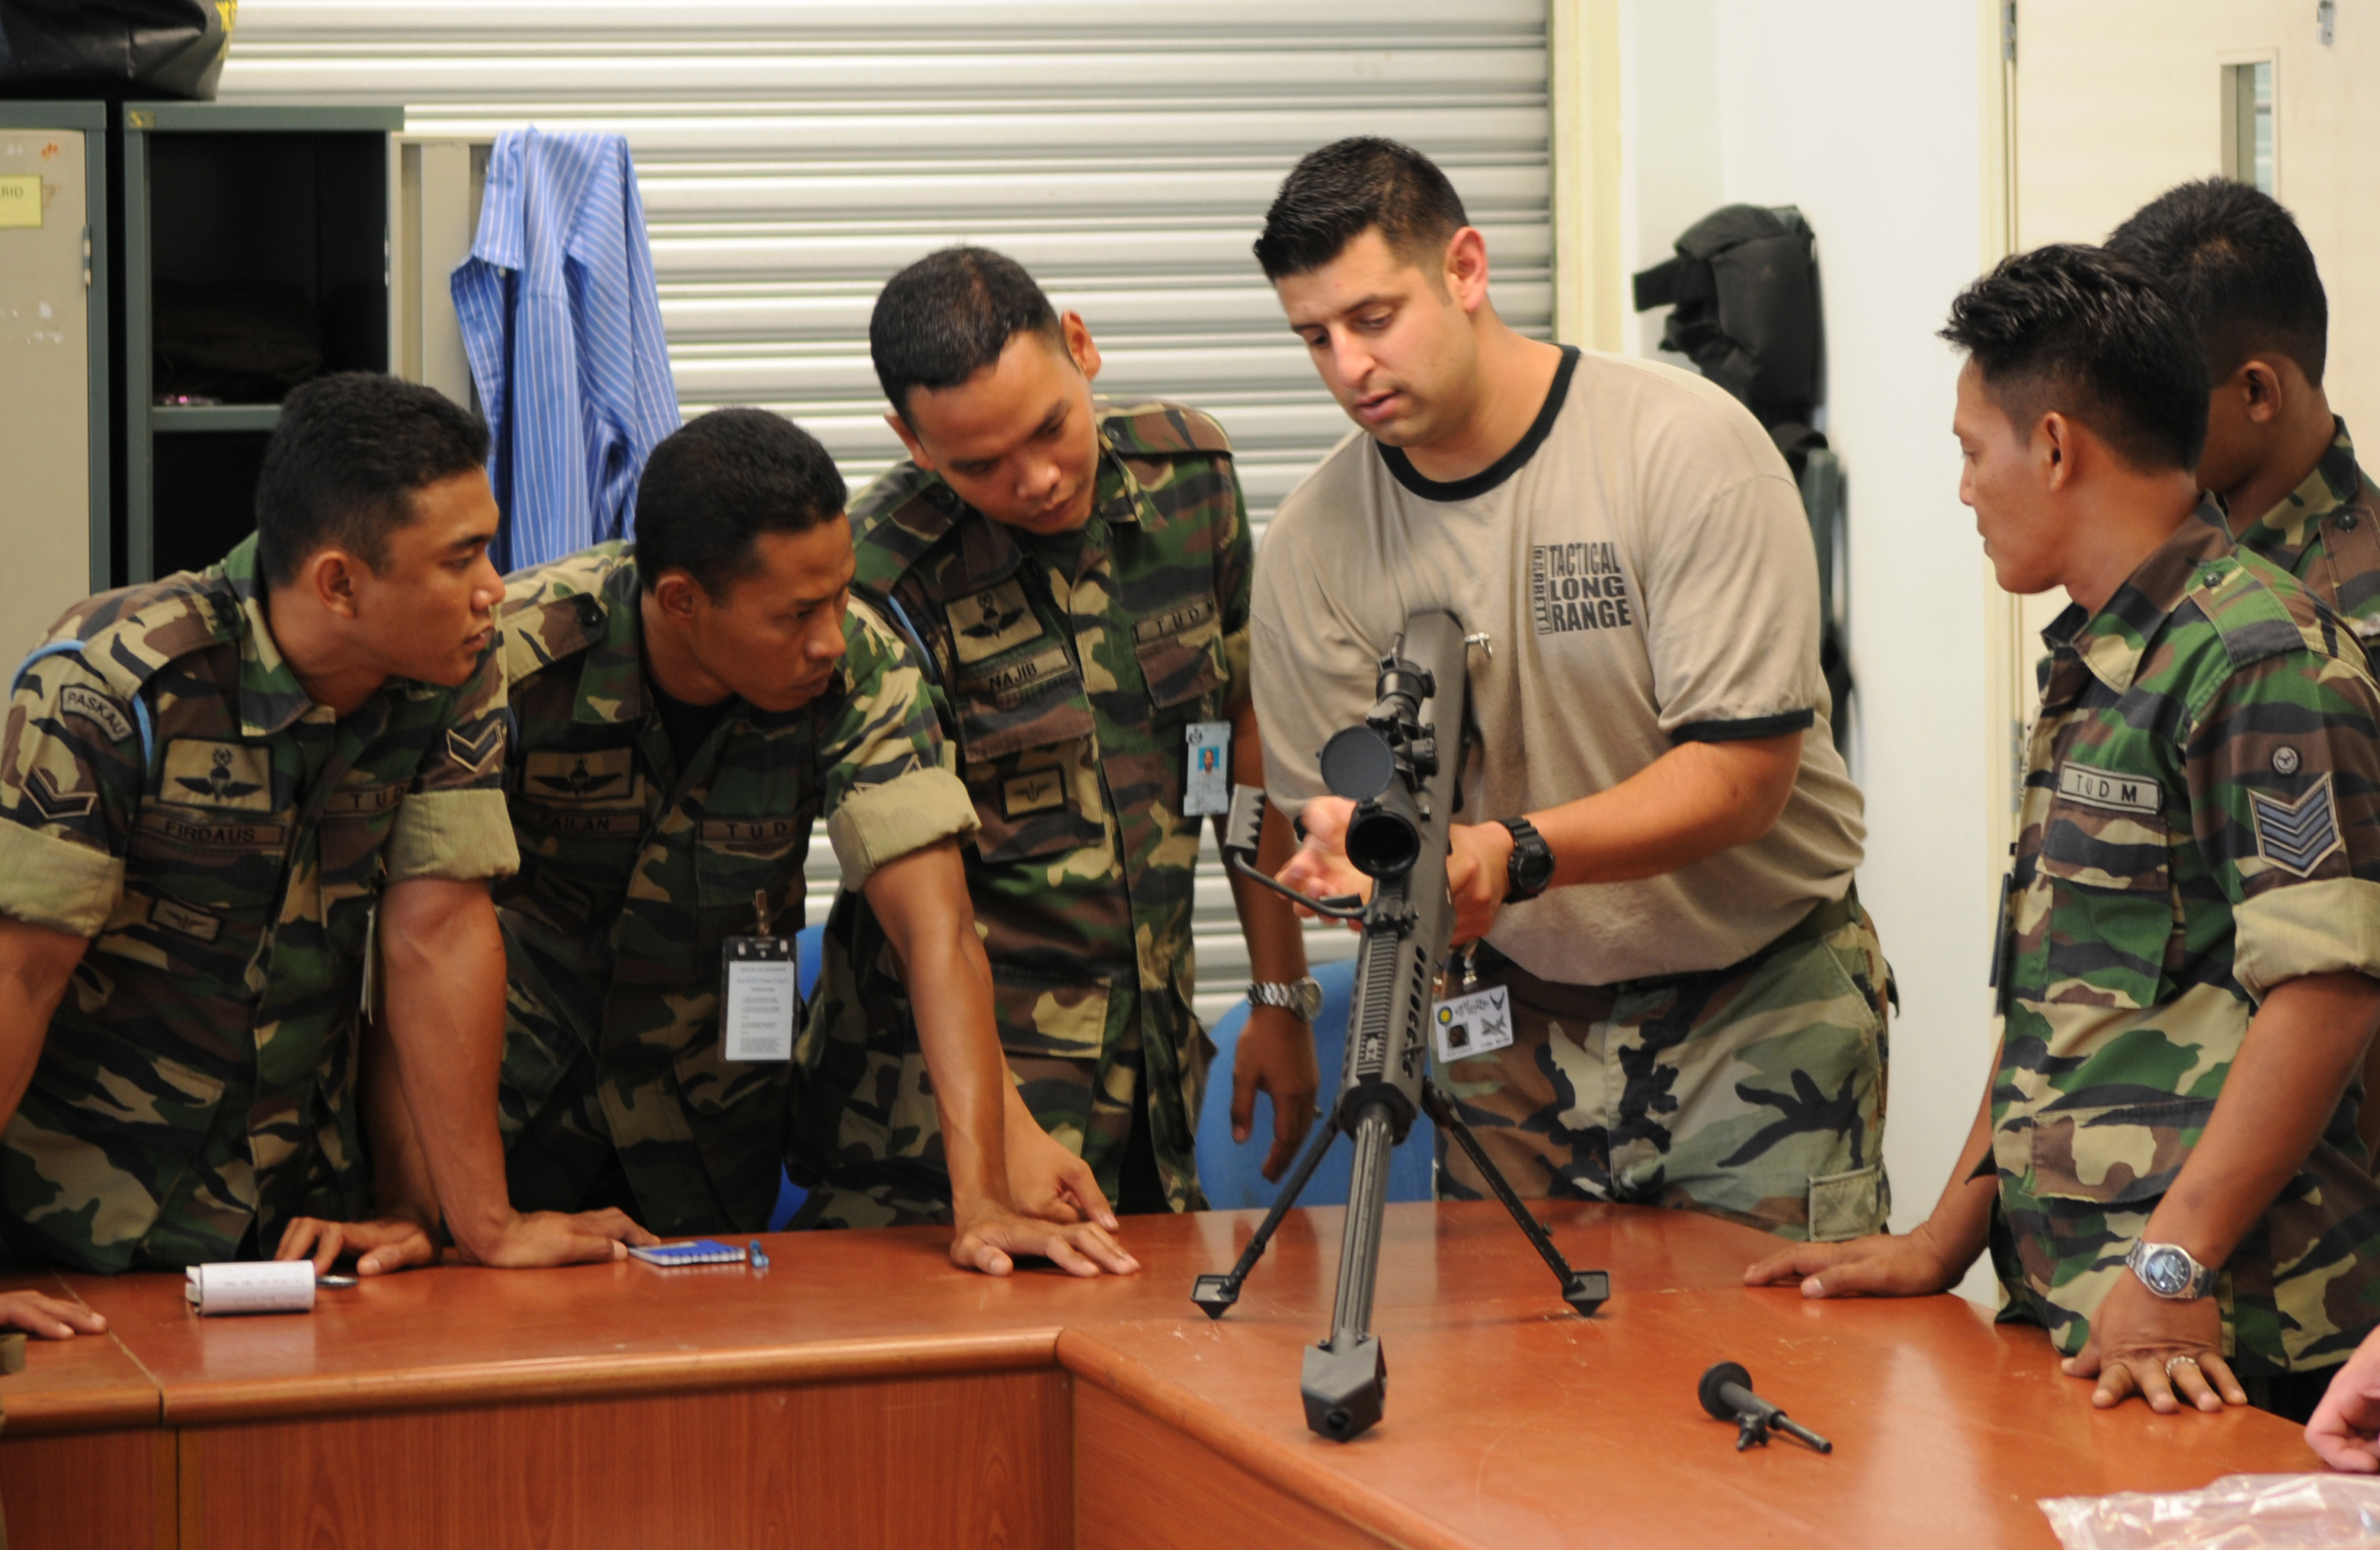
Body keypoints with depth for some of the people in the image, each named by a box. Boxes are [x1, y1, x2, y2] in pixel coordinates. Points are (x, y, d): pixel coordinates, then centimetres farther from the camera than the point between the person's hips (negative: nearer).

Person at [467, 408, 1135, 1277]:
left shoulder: (861, 670, -21)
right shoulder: (517, 659, -27)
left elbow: (937, 933, -28)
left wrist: (982, 1199, -39)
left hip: (712, 1116, 2)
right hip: (509, 1101, -2)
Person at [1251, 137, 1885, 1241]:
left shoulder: (1687, 447, -14)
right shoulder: (1314, 542, -3)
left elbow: (1744, 769, -17)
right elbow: (1335, 805, 1)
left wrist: (1518, 852, -30)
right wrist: (1354, 859, -24)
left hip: (1758, 996, -3)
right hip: (1517, 1015, 3)